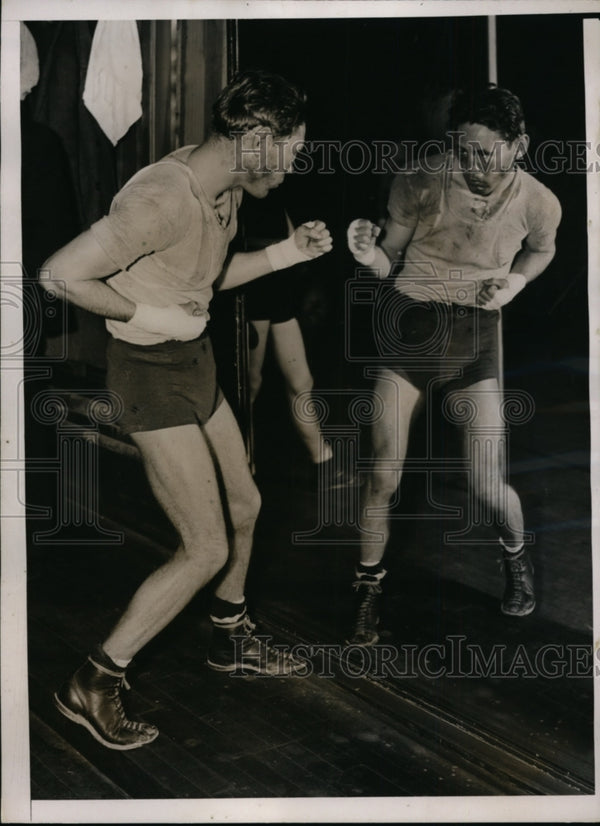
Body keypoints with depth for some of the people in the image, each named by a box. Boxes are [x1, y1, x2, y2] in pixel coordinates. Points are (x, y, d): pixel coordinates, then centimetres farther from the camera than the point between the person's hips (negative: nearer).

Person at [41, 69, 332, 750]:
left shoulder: (226, 191, 3)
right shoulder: (163, 198, -27)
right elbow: (60, 273, -26)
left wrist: (284, 253, 6)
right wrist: (149, 315, -20)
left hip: (196, 361, 10)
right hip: (151, 374, -9)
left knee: (243, 507, 19)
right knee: (208, 548, -7)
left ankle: (231, 640, 43)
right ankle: (92, 685, 8)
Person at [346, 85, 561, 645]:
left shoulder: (538, 203, -9)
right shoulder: (419, 184, -15)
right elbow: (389, 261, -4)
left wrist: (515, 280, -6)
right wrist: (370, 254, -27)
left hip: (474, 341, 1)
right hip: (410, 328, 0)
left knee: (487, 487, -3)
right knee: (383, 475, -3)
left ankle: (515, 557, 33)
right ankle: (369, 588, 21)